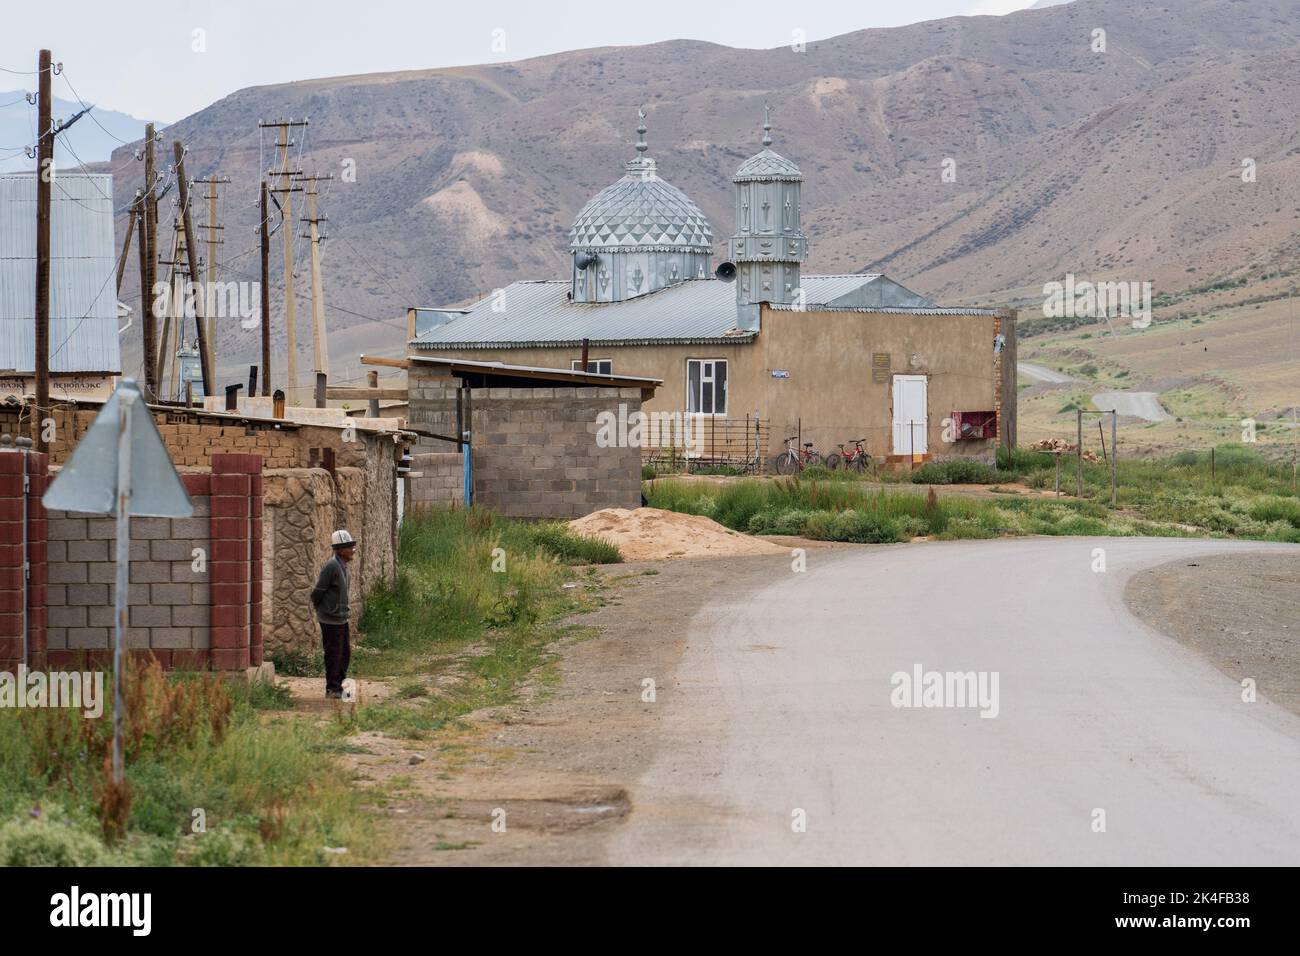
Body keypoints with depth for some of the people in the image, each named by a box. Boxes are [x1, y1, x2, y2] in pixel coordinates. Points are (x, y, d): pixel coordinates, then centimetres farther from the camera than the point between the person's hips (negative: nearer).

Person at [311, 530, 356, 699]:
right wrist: (319, 609, -1)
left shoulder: (343, 566, 10)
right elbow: (317, 592, -16)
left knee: (345, 653, 14)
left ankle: (338, 686, 23)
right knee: (333, 655, -1)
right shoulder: (331, 566, -19)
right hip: (331, 619, -9)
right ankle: (332, 689, 8)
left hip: (341, 618, 9)